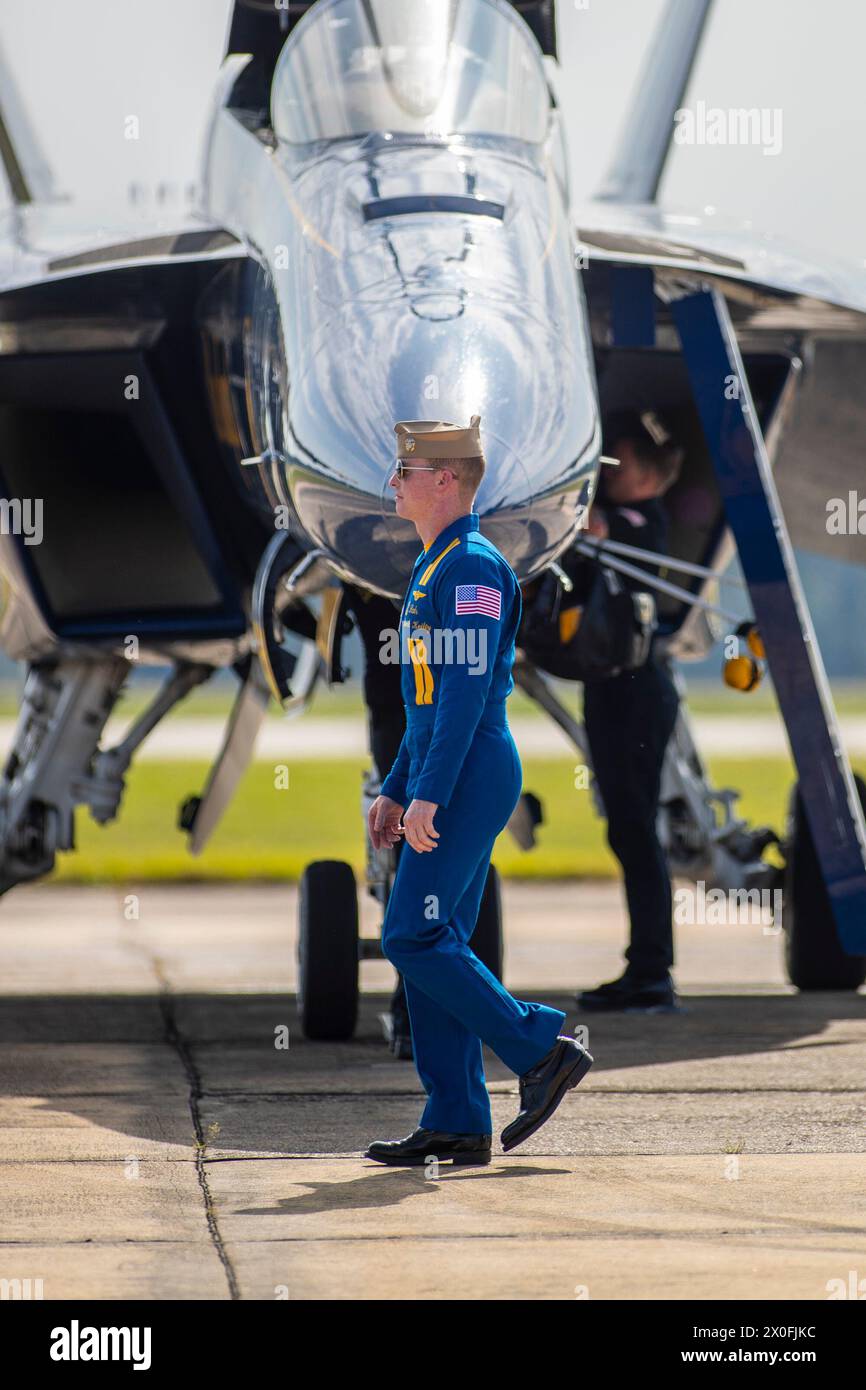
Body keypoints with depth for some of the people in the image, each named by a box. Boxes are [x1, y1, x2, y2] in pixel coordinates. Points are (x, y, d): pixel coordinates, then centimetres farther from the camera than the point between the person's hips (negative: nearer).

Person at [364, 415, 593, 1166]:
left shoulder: (472, 566, -14)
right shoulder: (436, 567, 18)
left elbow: (469, 687, -21)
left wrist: (427, 795, -24)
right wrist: (395, 791, 22)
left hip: (469, 779, -10)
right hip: (447, 780, 10)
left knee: (412, 938, -12)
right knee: (437, 945, 7)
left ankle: (543, 1051, -5)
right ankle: (458, 1125, 6)